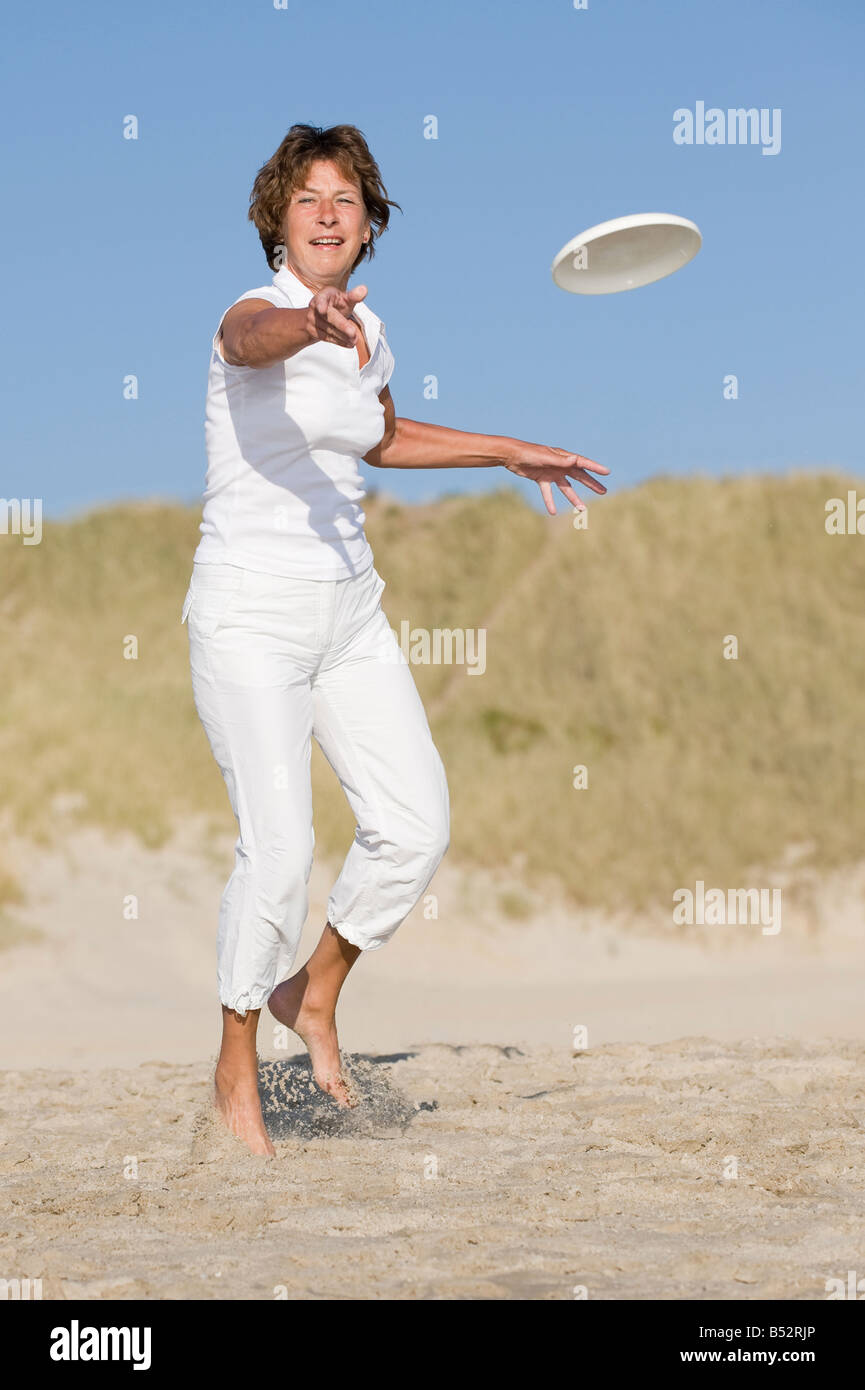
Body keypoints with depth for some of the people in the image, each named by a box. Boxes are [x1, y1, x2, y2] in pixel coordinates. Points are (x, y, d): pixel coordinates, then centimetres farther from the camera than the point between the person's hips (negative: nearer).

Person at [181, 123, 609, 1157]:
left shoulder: (367, 331, 9)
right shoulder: (253, 316, -14)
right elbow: (258, 337, -41)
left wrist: (507, 451, 27)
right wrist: (313, 323, -64)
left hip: (349, 607, 7)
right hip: (249, 614, -7)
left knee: (416, 825, -2)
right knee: (279, 853, -11)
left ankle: (314, 993, 23)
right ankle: (236, 1071, 8)